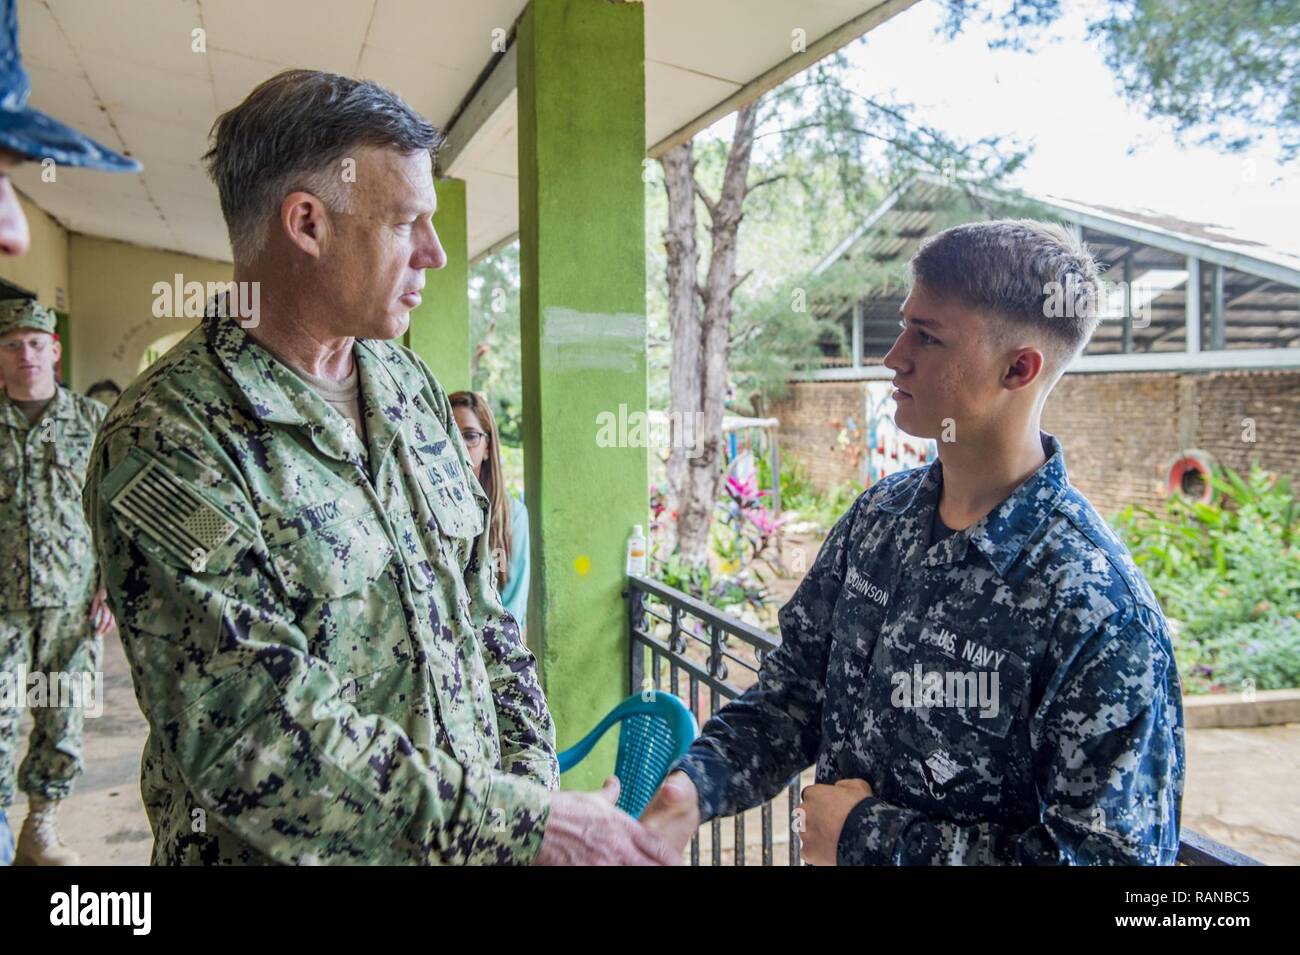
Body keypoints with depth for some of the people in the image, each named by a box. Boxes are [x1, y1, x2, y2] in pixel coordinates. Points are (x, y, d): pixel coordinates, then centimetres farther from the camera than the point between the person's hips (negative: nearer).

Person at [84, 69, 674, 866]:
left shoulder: (411, 384, 3)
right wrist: (522, 827, -23)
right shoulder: (167, 446, -20)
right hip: (297, 849, -6)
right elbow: (257, 739, -25)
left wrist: (530, 777, -3)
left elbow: (480, 604, 7)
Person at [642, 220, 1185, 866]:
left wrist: (868, 837, -22)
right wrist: (698, 785, -15)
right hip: (832, 843, 6)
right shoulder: (879, 515, -6)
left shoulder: (1094, 602, -26)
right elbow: (799, 685, 2)